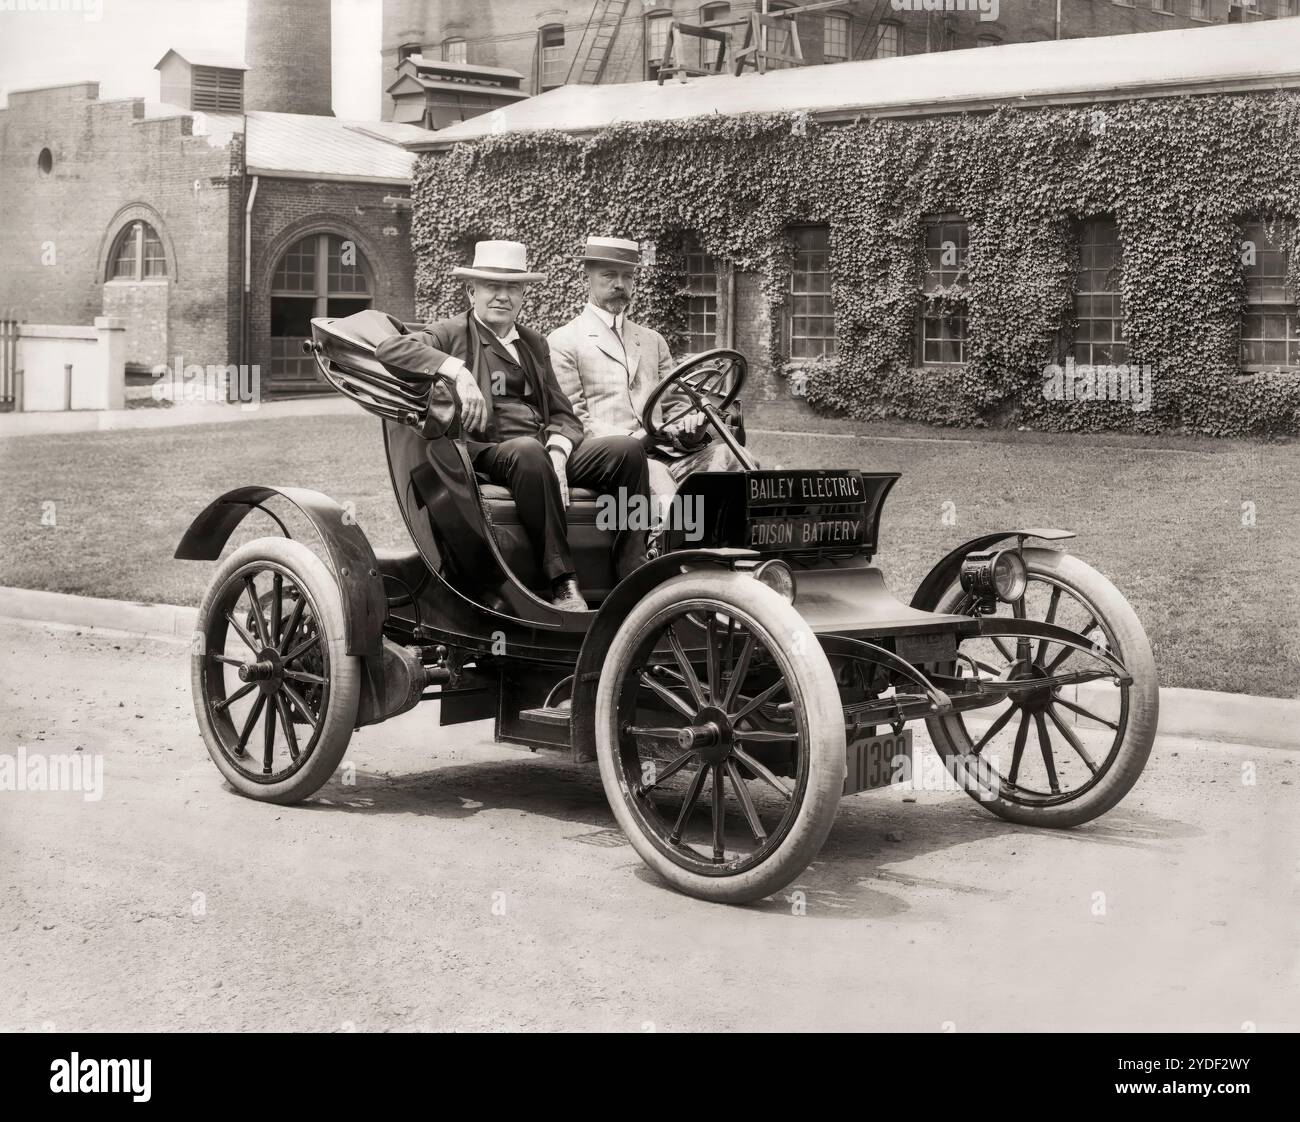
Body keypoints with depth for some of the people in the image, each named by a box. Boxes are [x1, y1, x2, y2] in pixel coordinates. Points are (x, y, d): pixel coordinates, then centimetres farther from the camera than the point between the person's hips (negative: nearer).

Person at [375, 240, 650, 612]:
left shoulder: (535, 343, 26)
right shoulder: (453, 333, 9)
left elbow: (562, 414, 19)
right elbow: (389, 349, -9)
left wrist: (557, 453, -4)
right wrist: (457, 371, -20)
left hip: (545, 453, 6)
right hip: (485, 453, -6)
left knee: (629, 449, -18)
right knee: (528, 451, -40)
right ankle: (562, 584, -39)